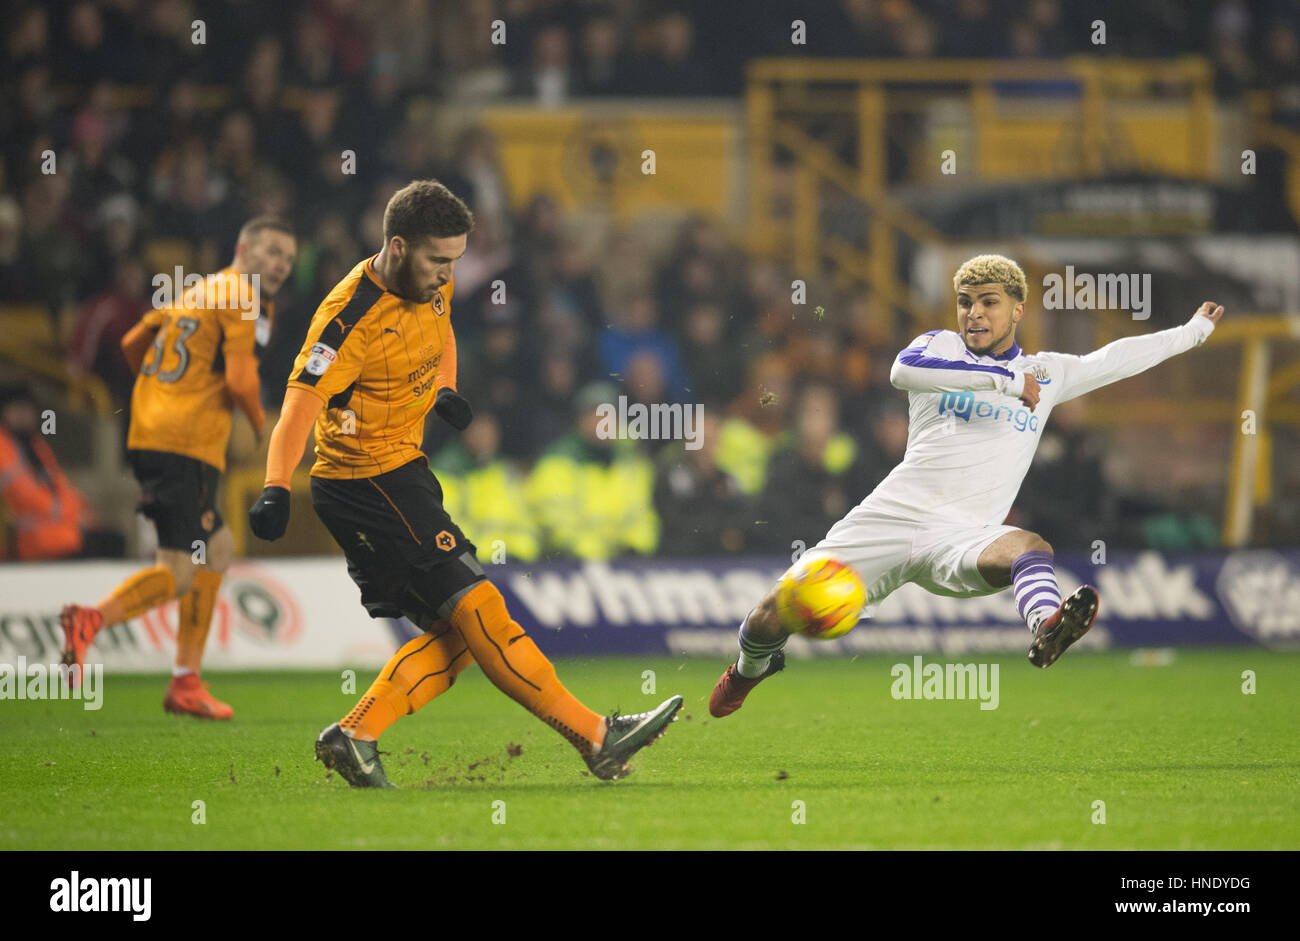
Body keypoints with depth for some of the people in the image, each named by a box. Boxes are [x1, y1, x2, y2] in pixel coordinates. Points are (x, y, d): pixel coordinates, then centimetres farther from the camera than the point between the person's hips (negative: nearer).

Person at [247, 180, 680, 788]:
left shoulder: (434, 285, 5)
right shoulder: (352, 318, -22)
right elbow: (302, 401, -30)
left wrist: (445, 390, 12)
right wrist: (276, 489, -43)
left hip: (403, 473, 10)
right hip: (366, 481, -10)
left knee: (457, 635, 5)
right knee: (477, 607, -11)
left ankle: (354, 737, 1)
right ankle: (596, 739, -12)